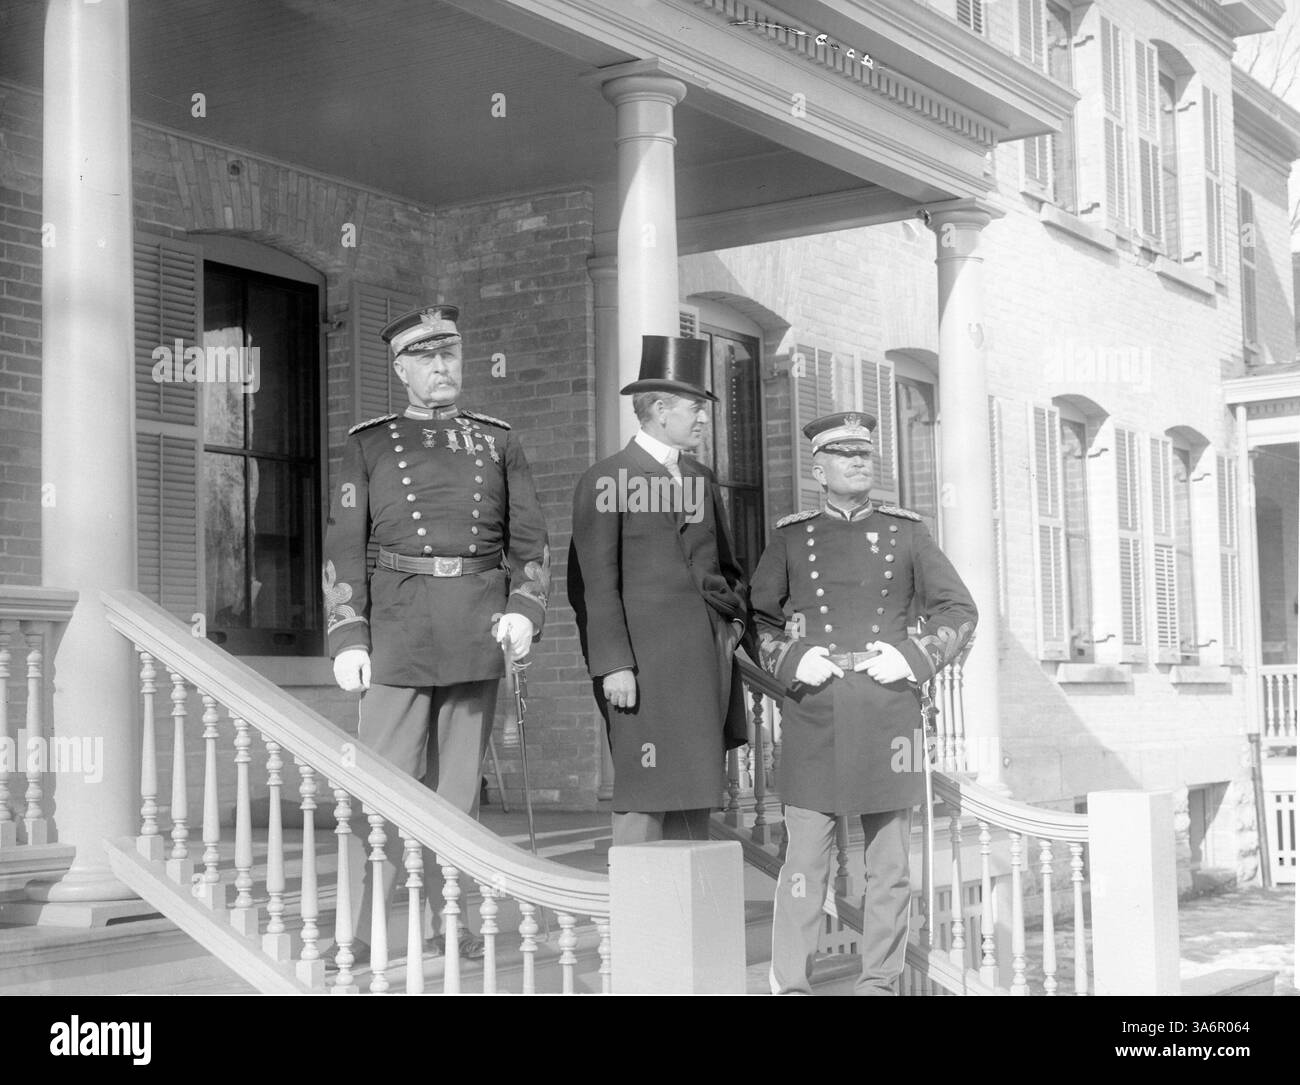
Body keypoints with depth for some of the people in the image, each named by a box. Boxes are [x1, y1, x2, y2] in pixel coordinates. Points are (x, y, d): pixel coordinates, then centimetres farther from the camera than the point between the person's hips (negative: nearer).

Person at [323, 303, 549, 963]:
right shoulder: (368, 444, 8)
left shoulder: (497, 441, 14)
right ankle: (360, 928, -2)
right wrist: (348, 641, -6)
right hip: (399, 628, -2)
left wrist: (524, 610, -6)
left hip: (479, 630, 2)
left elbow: (529, 540, 11)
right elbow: (343, 549, 3)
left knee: (458, 784, 7)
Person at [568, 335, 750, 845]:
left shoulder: (702, 479, 19)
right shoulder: (606, 480, -2)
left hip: (708, 658, 7)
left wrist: (735, 618, 12)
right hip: (646, 660, -7)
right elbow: (596, 582, -8)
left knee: (696, 795, 6)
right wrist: (613, 665, -14)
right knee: (644, 800, -7)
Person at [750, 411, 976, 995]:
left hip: (888, 711, 1)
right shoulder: (790, 537, 9)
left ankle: (880, 981, 13)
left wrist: (914, 656, -4)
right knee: (805, 858, -4)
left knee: (889, 861, 5)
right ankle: (789, 985, 1)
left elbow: (959, 611, 12)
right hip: (814, 714, -1)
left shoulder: (906, 532, 11)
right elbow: (755, 618, 12)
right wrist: (792, 660, -5)